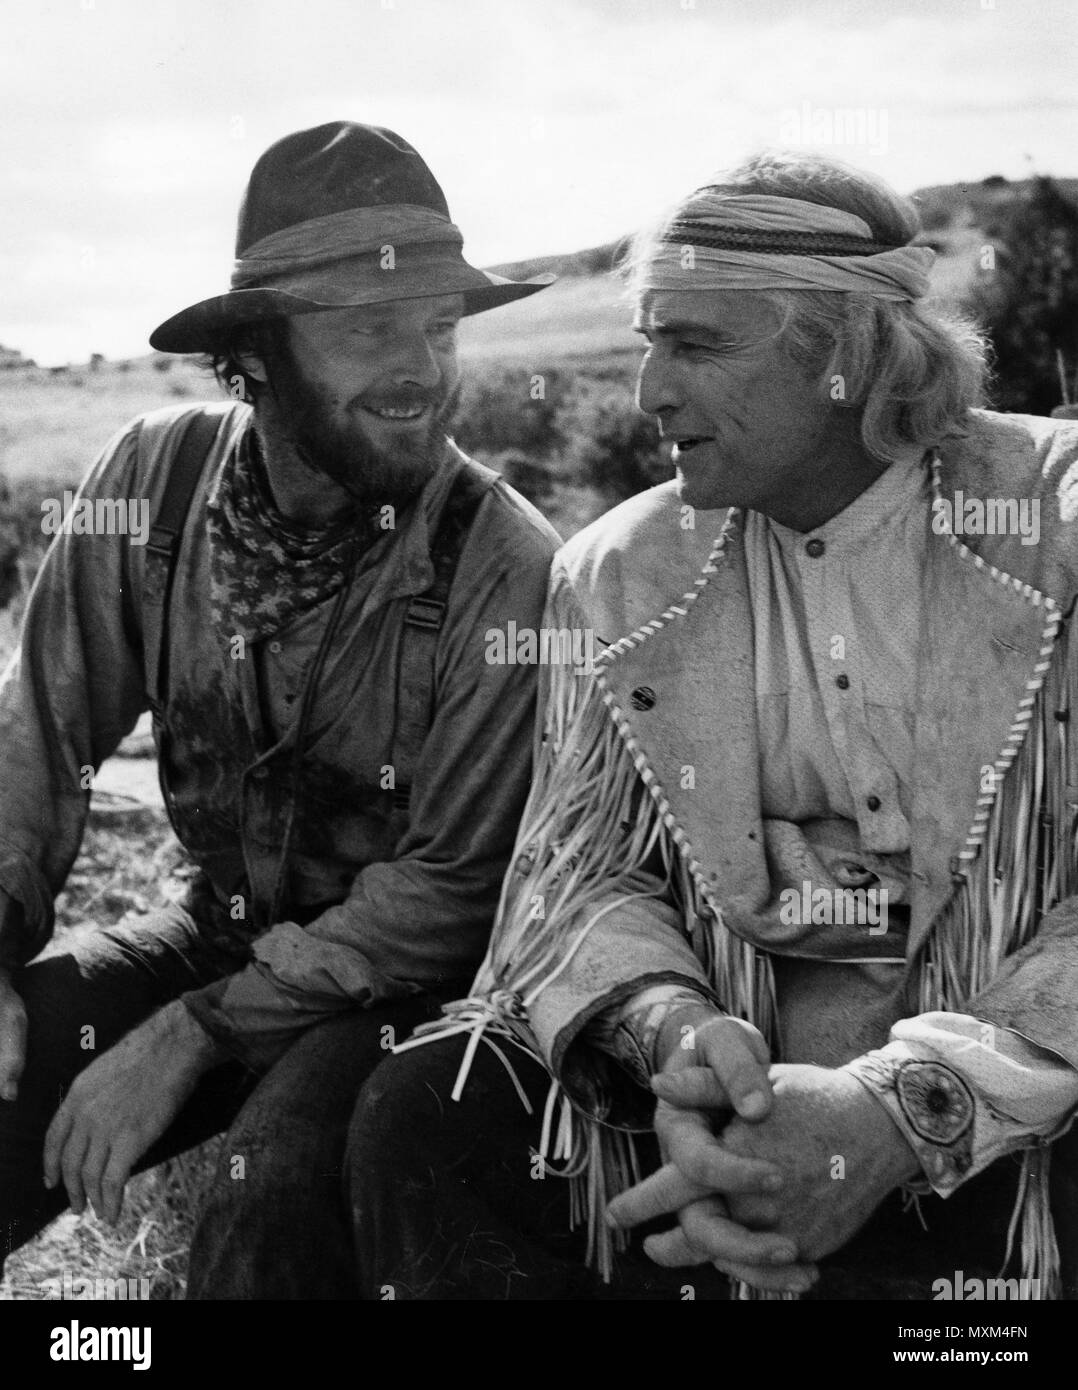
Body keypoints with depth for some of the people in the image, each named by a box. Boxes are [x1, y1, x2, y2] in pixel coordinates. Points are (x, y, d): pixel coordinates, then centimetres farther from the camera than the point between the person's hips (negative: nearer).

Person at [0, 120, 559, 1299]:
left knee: (275, 1189, -30)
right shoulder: (156, 474, -8)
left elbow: (450, 887, -17)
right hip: (217, 926, 4)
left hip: (407, 975, -4)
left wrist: (192, 1034, -20)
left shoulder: (503, 564, -20)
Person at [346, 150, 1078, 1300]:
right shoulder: (616, 571, 6)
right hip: (741, 1063, 3)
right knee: (423, 1111, -17)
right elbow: (582, 861, 1)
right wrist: (673, 1026, -22)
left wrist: (913, 1110, -25)